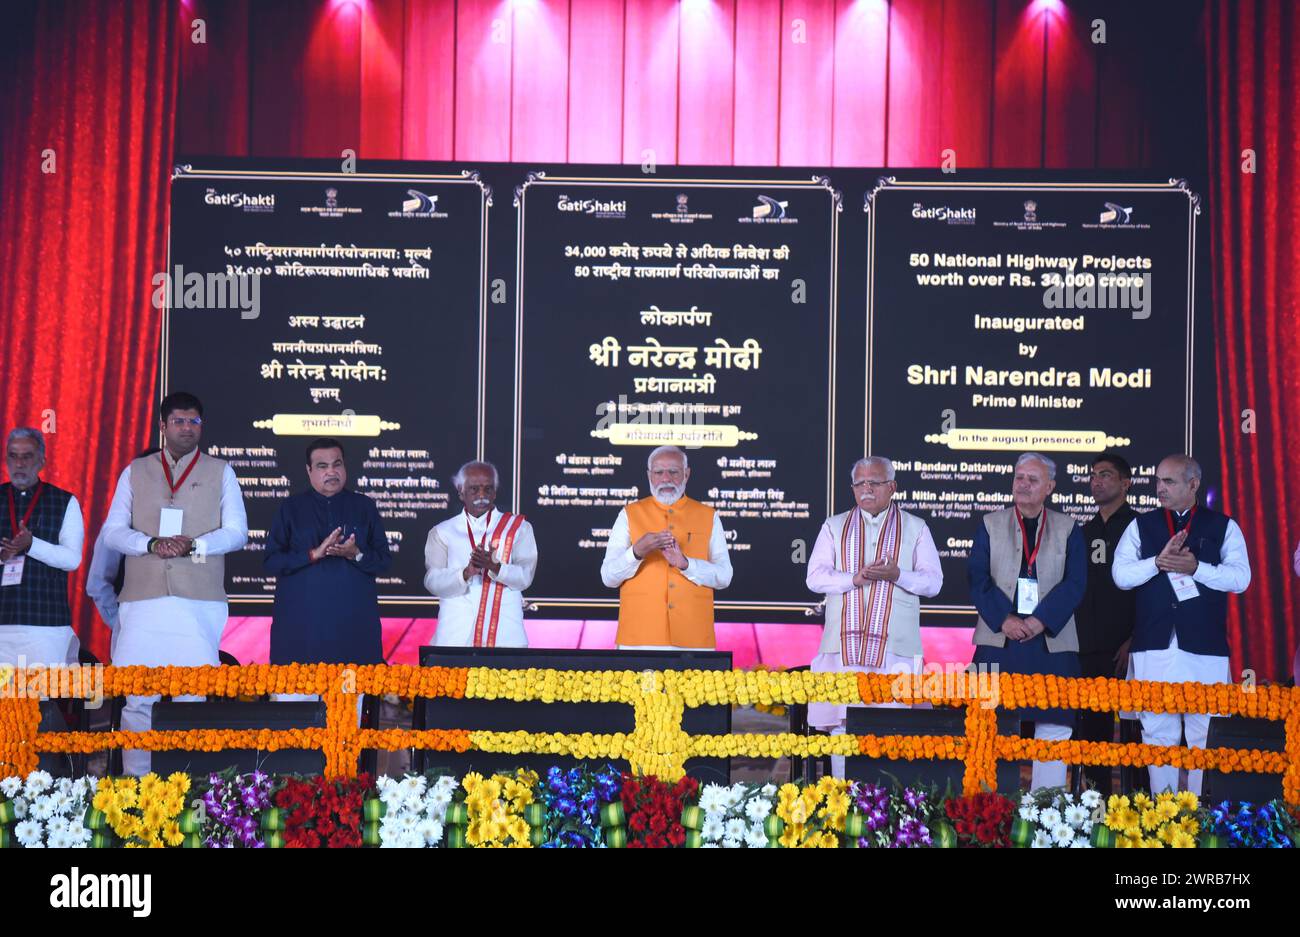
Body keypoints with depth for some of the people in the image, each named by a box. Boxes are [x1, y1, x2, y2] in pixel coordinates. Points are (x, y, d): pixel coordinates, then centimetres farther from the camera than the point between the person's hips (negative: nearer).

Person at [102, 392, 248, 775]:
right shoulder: (135, 472, 15)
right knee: (137, 697, -3)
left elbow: (237, 532, 5)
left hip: (200, 602, -1)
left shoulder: (220, 472, 12)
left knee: (193, 698, -4)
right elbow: (112, 531, 9)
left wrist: (194, 545, -12)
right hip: (142, 600, 1)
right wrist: (151, 544, -10)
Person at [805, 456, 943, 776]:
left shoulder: (915, 528, 12)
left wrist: (896, 575, -15)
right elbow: (815, 577, 5)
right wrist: (855, 578, -12)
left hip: (896, 646, -1)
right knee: (842, 724, -2)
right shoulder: (835, 527, 15)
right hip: (845, 643, 1)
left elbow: (933, 581, 4)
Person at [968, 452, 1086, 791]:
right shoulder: (990, 525, 11)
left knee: (1054, 726, -2)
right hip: (999, 641, 0)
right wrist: (1004, 620, -12)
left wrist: (1041, 621, -13)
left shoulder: (1068, 530, 10)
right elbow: (978, 578, 2)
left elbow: (1074, 583, 0)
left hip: (1051, 642, 0)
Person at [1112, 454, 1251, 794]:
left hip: (1205, 648, -1)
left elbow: (1240, 577, -3)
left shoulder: (1223, 527, 9)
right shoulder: (1141, 526, 13)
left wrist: (1195, 567, -15)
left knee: (1205, 733, -1)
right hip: (1154, 646, 1)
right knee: (1158, 731, 3)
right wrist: (1159, 561, -13)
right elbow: (1120, 575, 2)